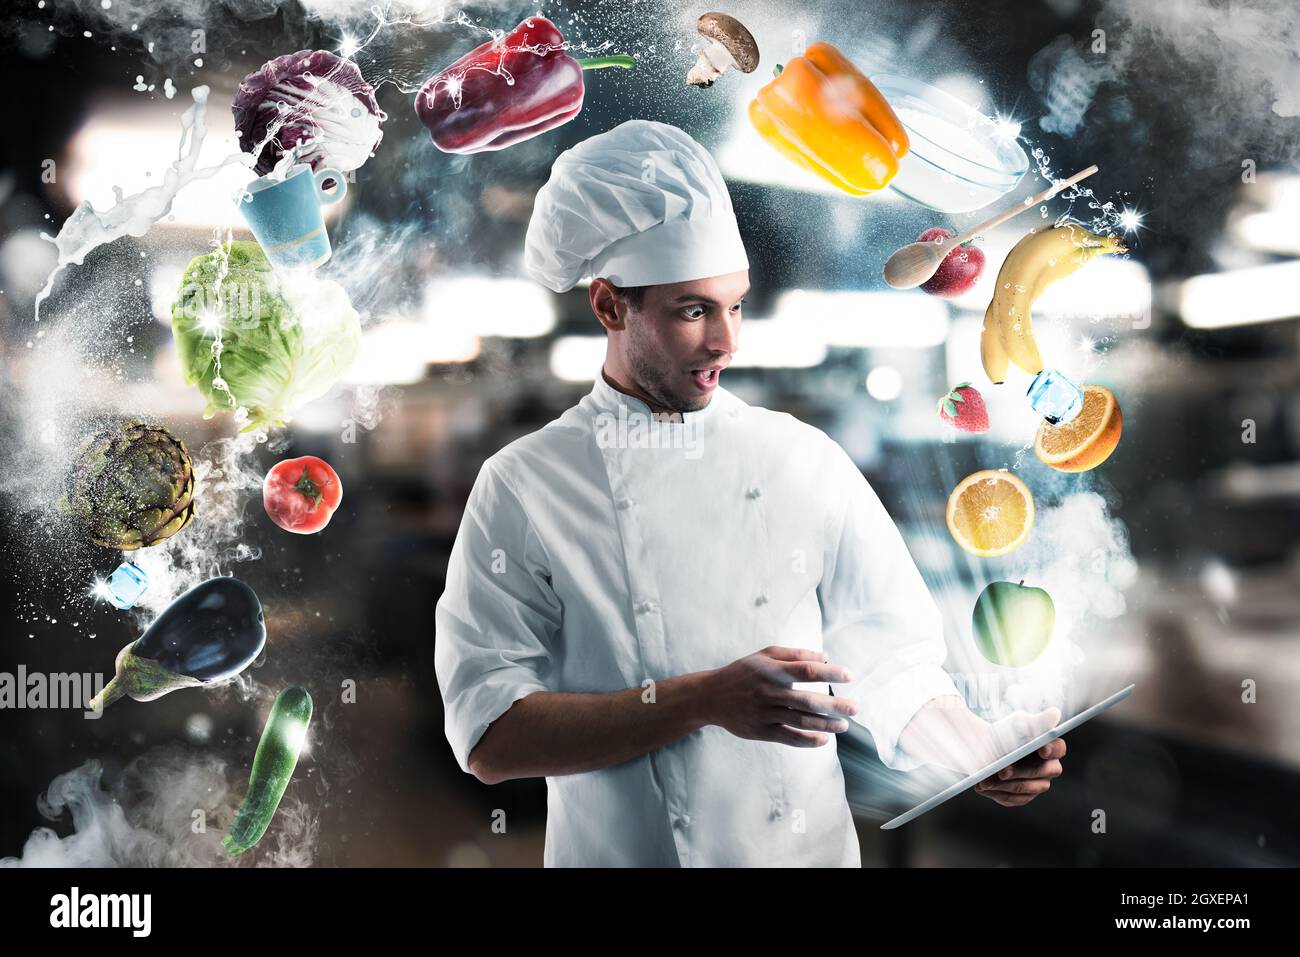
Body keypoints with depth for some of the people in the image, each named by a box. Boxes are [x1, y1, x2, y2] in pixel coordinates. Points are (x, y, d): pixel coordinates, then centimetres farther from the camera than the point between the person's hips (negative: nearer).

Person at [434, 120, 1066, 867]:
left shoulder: (807, 461, -3)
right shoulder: (522, 489, -10)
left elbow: (888, 662, -2)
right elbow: (489, 738, -17)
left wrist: (978, 749, -21)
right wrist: (704, 701, -26)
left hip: (810, 848, 2)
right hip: (621, 853, -2)